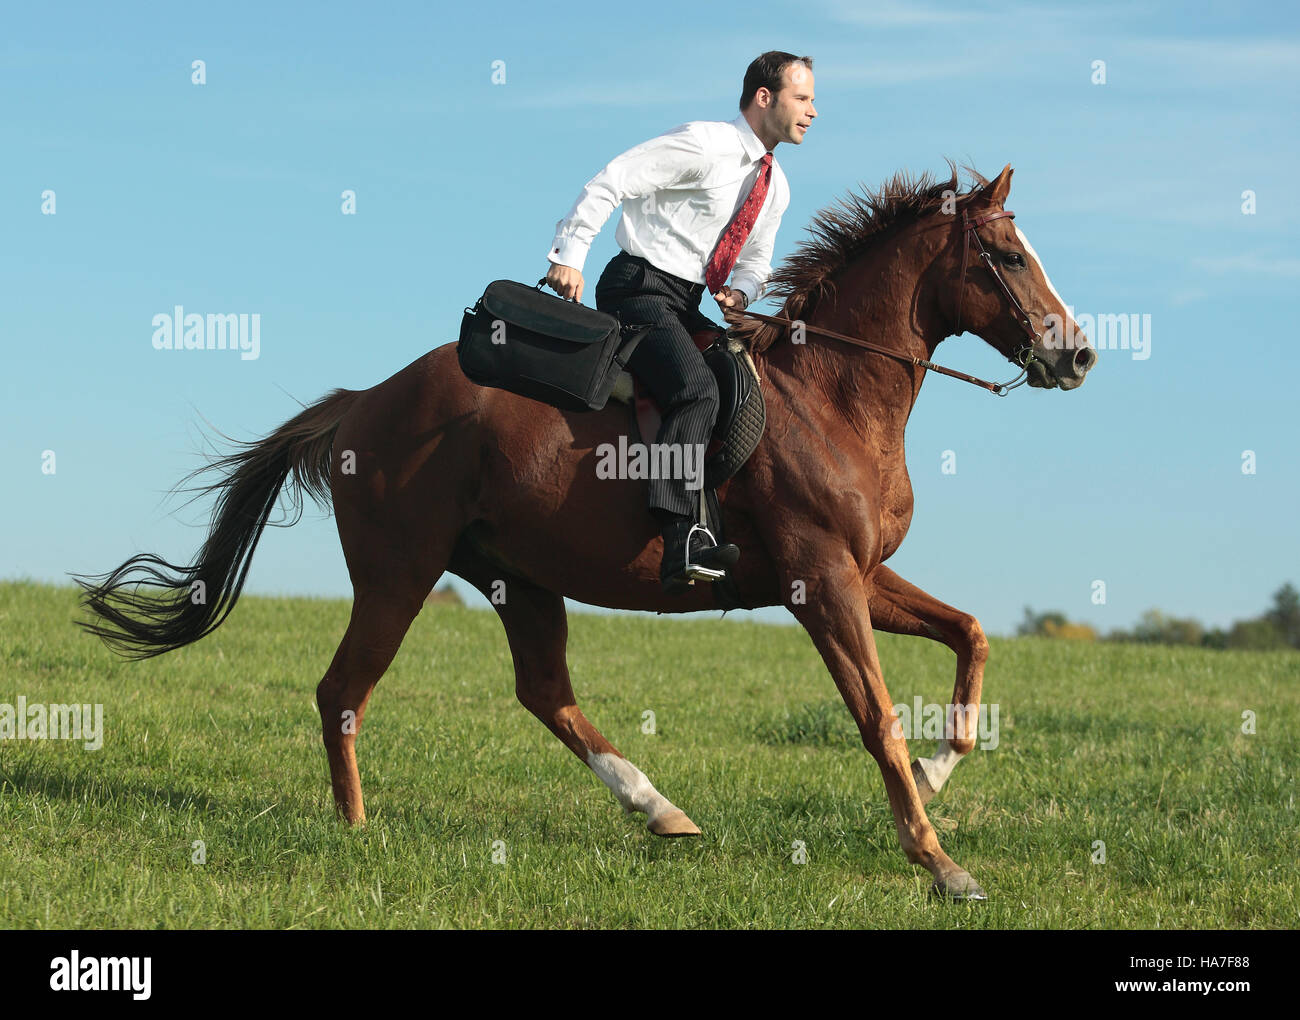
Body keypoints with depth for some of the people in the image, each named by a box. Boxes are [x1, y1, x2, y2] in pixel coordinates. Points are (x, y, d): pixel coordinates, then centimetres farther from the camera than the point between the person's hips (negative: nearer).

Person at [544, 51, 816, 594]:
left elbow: (755, 261, 25)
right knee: (697, 388, -30)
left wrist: (740, 291, 1)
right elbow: (610, 182, -15)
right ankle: (681, 540, -40)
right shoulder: (703, 144, -13)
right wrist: (570, 257, -18)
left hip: (686, 306, 10)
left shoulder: (774, 185, 14)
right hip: (638, 290, -10)